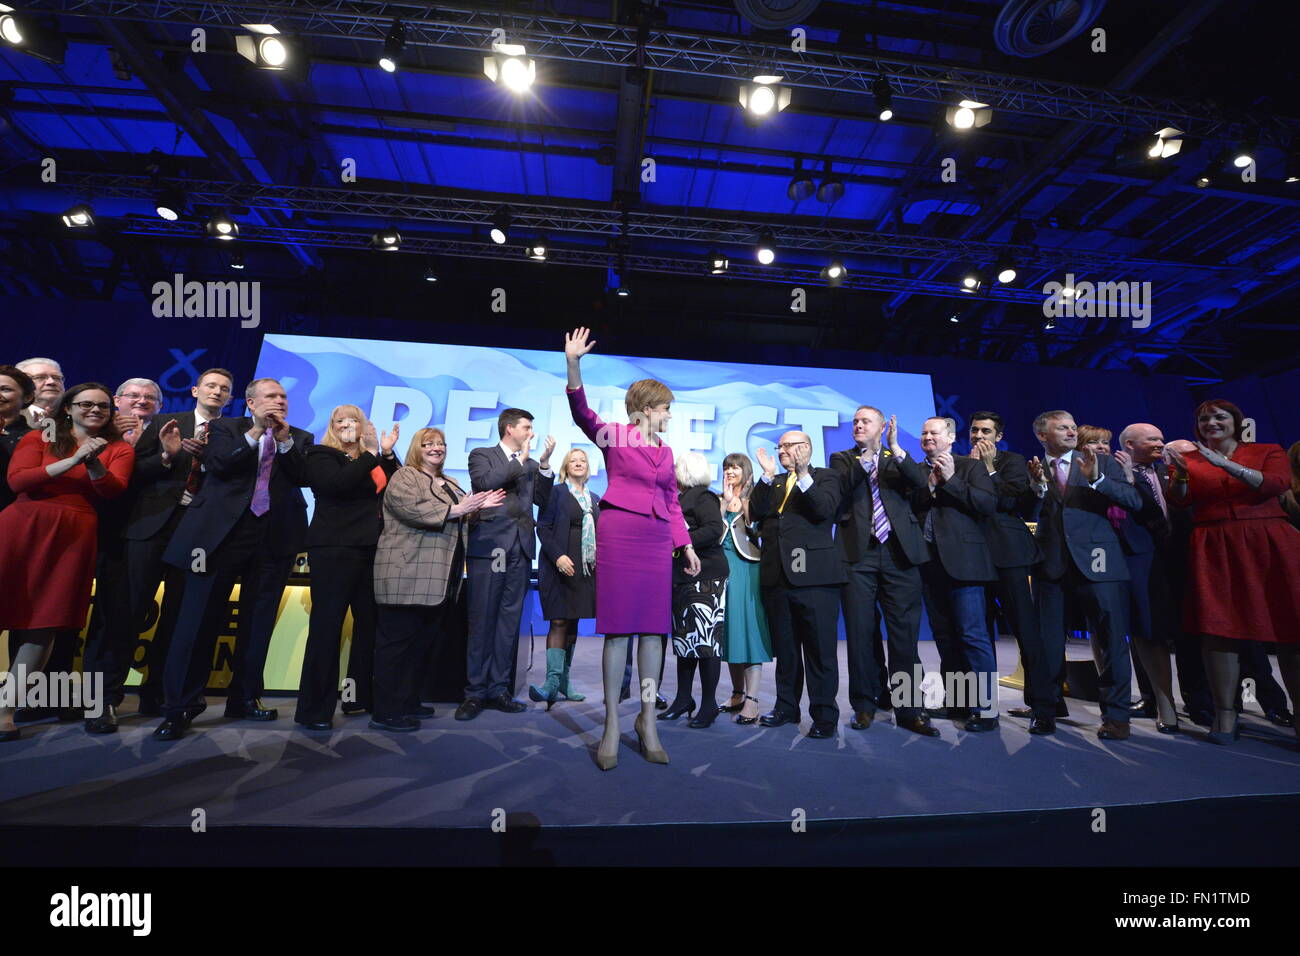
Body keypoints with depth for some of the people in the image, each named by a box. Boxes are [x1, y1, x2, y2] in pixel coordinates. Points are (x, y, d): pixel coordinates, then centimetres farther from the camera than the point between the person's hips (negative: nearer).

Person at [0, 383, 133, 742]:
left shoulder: (119, 448, 10)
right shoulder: (38, 437, 12)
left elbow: (113, 490, -3)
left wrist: (92, 461, -16)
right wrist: (73, 461, -11)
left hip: (74, 536, 0)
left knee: (45, 623, -1)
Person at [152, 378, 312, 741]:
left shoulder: (300, 438, 13)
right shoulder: (225, 428, 10)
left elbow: (304, 476, -2)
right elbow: (216, 464, -8)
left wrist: (284, 436, -10)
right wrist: (256, 430, -11)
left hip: (275, 537, 2)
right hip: (222, 531, -2)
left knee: (258, 620, 8)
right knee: (200, 618, 0)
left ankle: (244, 697, 20)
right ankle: (177, 707, 11)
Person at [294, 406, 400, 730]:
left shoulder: (374, 459, 18)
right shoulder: (321, 455, 5)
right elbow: (335, 483, -16)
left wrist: (388, 454, -1)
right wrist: (372, 456, -14)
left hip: (370, 551, 5)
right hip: (334, 549, -5)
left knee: (369, 622, 6)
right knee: (326, 625, -4)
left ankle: (359, 696, 17)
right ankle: (314, 708, 5)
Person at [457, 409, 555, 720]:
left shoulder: (531, 464, 19)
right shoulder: (482, 455, 8)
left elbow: (542, 500, 8)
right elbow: (483, 483, -12)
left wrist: (544, 464, -1)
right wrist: (521, 460, -5)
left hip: (520, 548, 4)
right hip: (490, 544, -4)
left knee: (509, 619, 5)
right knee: (482, 619, -1)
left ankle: (498, 688, 14)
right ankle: (475, 691, 9)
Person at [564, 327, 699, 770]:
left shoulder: (666, 452, 18)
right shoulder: (614, 436, 2)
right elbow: (581, 411, -15)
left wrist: (686, 545, 15)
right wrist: (573, 362, -28)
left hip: (657, 542, 5)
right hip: (618, 537, -5)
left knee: (653, 629, 5)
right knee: (617, 628, -2)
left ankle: (647, 720, 19)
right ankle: (612, 724, 10)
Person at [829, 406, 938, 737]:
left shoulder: (899, 459, 15)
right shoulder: (842, 459, 12)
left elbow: (921, 481, -4)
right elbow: (839, 491, -7)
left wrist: (895, 449, -13)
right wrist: (863, 461, -18)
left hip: (899, 552, 1)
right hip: (858, 554, -1)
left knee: (905, 633, 3)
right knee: (860, 633, 4)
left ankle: (908, 709, 14)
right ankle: (864, 706, 16)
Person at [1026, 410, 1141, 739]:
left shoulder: (1101, 462, 7)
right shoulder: (1032, 470, 7)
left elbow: (1134, 501, -4)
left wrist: (1097, 478, -17)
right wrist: (1036, 486, -21)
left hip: (1096, 562, 0)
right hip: (1050, 564, 1)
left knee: (1111, 640, 3)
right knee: (1047, 641, 7)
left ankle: (1115, 715, 18)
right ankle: (1043, 712, 19)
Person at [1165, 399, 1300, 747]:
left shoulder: (1268, 452, 12)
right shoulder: (1189, 458, 12)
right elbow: (1181, 501, 1)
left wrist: (1226, 464, -17)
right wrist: (1181, 473, -17)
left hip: (1270, 545, 1)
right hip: (1214, 549, 0)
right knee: (1218, 629, -6)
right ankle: (1225, 715, -2)